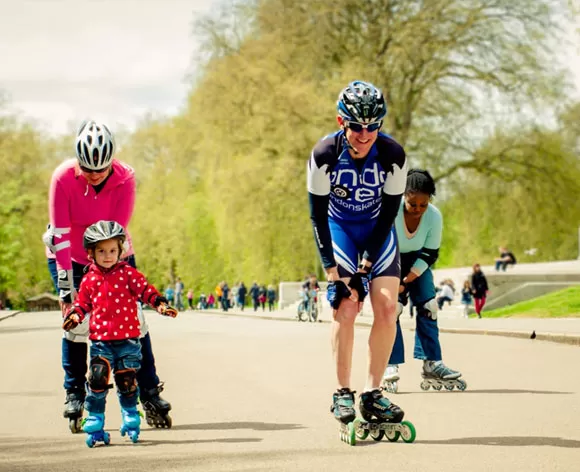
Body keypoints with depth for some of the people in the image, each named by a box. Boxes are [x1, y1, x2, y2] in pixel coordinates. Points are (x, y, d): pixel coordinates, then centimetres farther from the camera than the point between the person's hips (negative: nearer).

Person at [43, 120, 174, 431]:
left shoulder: (125, 178, -23)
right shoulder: (63, 177, -26)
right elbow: (60, 234, -25)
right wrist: (66, 287, -27)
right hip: (71, 256, -1)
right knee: (76, 321, -10)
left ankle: (150, 394, 4)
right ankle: (74, 395, 5)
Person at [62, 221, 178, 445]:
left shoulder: (128, 273, 1)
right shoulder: (89, 279, 6)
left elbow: (146, 291, 1)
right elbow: (82, 303, 14)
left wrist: (160, 304, -14)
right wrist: (74, 315, -5)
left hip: (127, 338, 0)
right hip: (100, 340, 0)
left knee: (127, 381, 6)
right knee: (97, 379, -10)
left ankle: (130, 417, 28)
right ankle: (94, 422, 2)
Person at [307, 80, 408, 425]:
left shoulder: (394, 155, -23)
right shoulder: (325, 155, -25)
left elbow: (389, 213, -16)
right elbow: (317, 216, -18)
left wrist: (365, 266, -20)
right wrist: (333, 272, -21)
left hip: (378, 231, 1)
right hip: (339, 228, -1)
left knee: (387, 308, -12)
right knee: (346, 306, -17)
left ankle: (373, 393, -4)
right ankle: (343, 393, -8)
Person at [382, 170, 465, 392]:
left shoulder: (434, 216, -23)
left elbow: (430, 254, -14)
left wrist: (406, 282, -20)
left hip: (415, 260, 3)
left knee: (428, 305, -5)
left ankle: (431, 363, -1)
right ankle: (391, 365, -14)